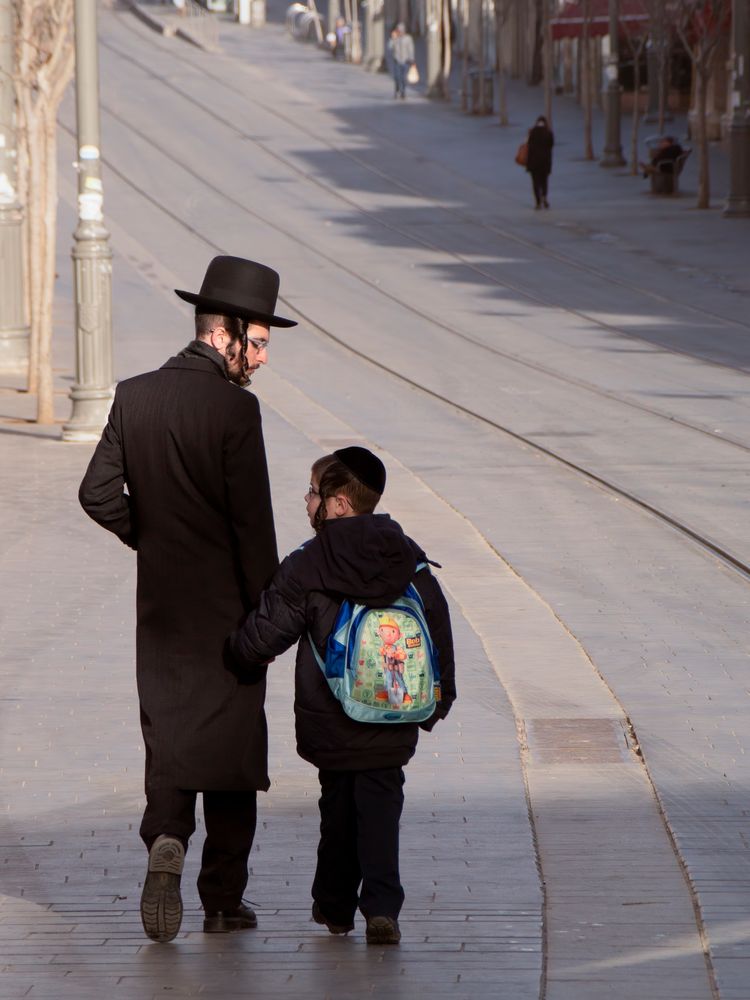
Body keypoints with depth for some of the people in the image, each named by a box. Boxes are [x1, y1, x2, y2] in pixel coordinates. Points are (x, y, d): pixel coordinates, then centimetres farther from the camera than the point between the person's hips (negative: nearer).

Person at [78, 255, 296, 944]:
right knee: (231, 737, 6)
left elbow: (99, 492, 3)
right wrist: (268, 610, -8)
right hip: (226, 605, -4)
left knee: (167, 730, 11)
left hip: (161, 603, 4)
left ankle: (166, 838, -17)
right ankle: (224, 900, 10)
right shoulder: (235, 409, -16)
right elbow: (253, 519, -16)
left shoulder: (134, 396, 2)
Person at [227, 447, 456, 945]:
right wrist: (440, 697, 20)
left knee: (338, 807, 15)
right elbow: (440, 633, 7)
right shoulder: (410, 560, 0)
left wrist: (234, 657, 13)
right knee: (381, 807, 6)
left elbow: (261, 638, -9)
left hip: (330, 728, -2)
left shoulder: (305, 569, -12)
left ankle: (335, 905, 26)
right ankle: (382, 905, -11)